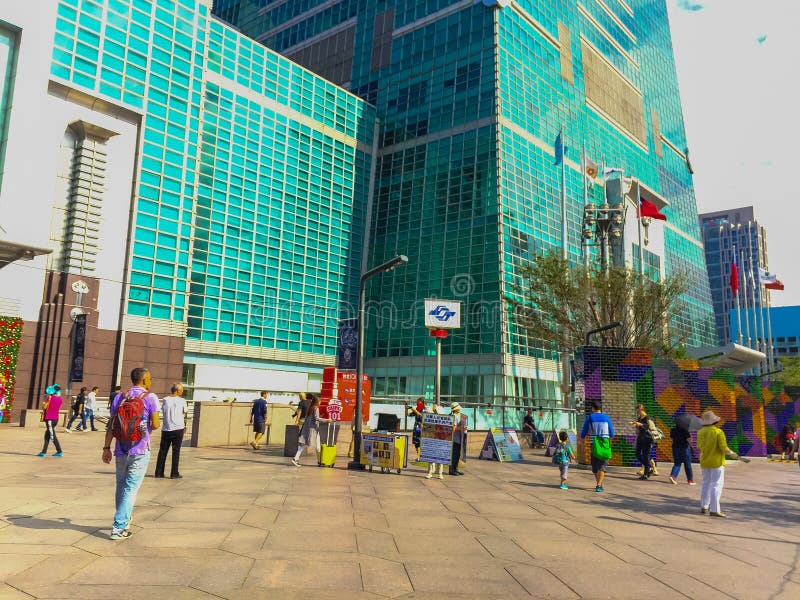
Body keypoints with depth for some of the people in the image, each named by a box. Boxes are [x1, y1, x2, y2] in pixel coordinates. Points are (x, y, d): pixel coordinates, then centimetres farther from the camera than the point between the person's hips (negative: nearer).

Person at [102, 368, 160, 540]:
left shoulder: (119, 397, 7)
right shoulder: (150, 397, -7)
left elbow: (111, 425, 6)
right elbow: (155, 425, -10)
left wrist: (106, 447, 10)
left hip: (121, 450, 5)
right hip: (140, 451, -5)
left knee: (121, 486, 18)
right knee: (130, 488, -1)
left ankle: (123, 520, 34)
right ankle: (119, 527, -4)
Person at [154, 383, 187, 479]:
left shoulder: (165, 400, 1)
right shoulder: (182, 401, -5)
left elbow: (163, 412, 7)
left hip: (166, 429, 3)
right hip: (178, 429, -3)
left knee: (162, 451, 11)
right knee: (176, 451, 3)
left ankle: (159, 472, 15)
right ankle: (174, 473, 4)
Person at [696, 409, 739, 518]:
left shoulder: (700, 432, 0)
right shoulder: (718, 432, -15)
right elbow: (724, 448, -17)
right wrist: (732, 453, 1)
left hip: (704, 462, 5)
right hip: (717, 462, -5)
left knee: (706, 483, 17)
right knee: (716, 485, -2)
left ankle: (704, 507, 21)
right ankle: (714, 510, -6)